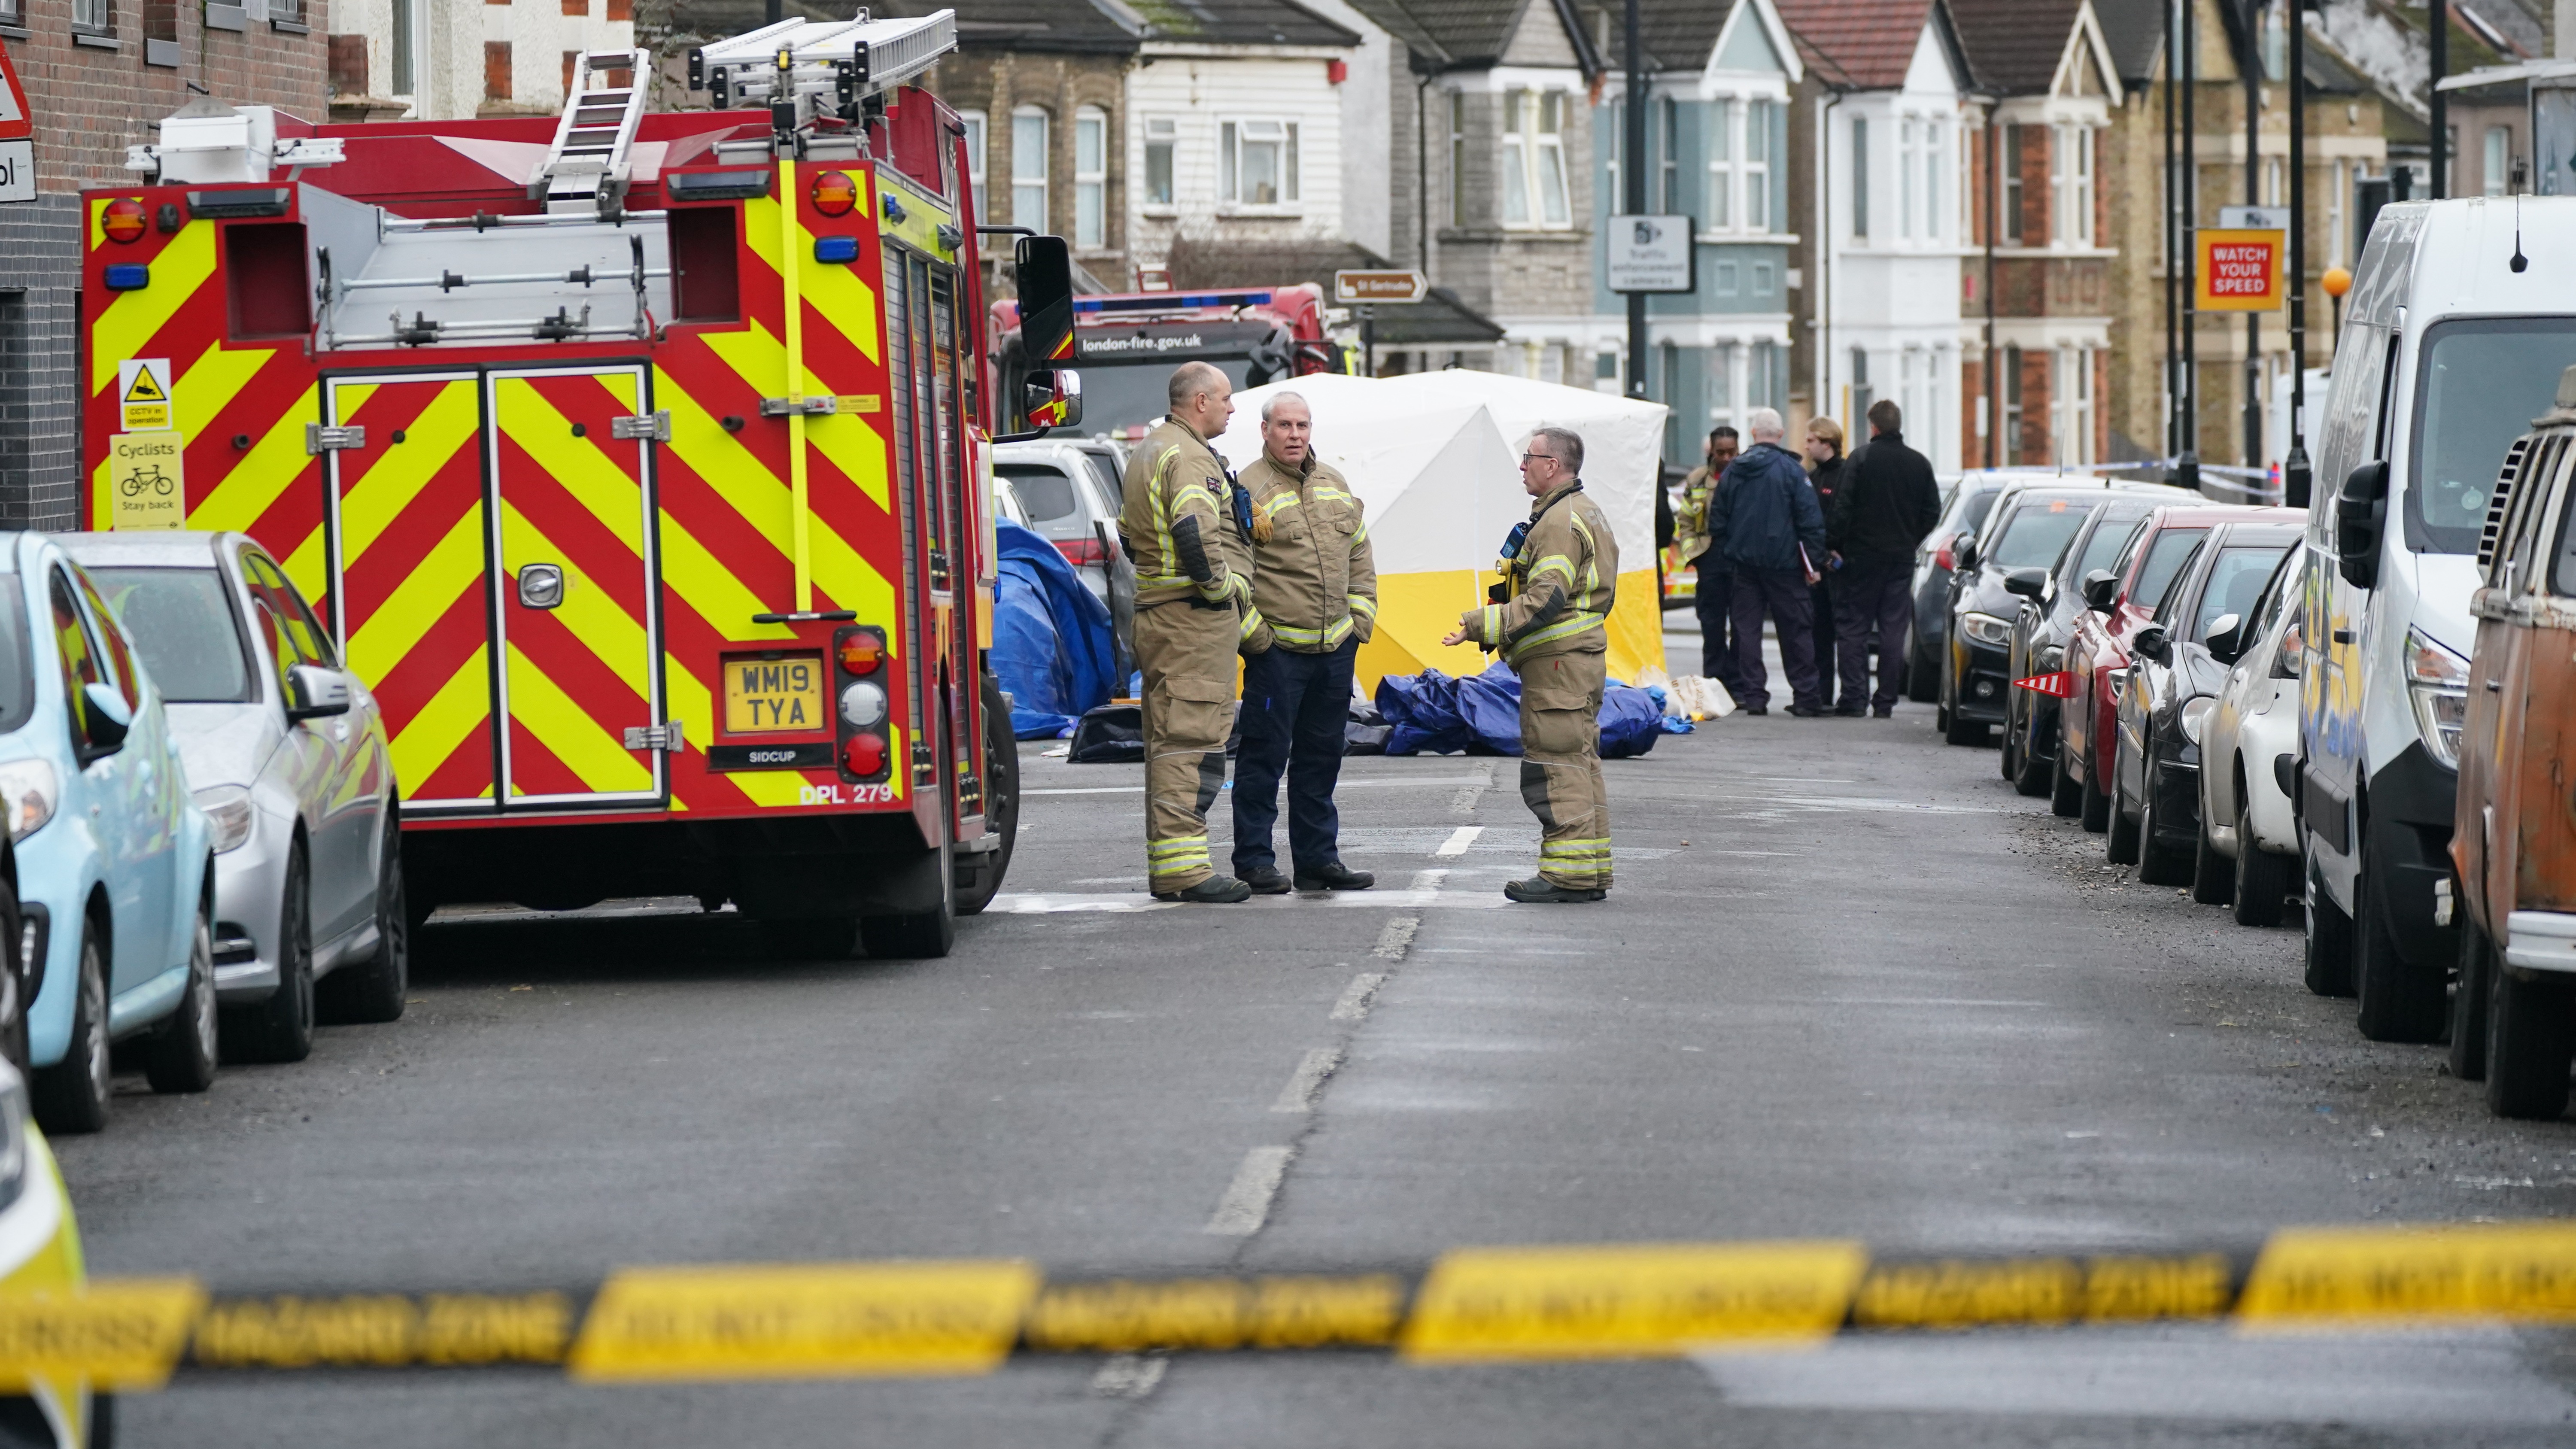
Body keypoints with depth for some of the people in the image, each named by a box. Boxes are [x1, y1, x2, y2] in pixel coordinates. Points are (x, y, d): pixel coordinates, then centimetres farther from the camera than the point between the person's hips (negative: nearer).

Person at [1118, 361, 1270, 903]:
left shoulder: (1146, 453, 20)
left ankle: (1166, 865, 17)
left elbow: (1130, 534, 26)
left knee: (1168, 741, 13)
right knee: (1193, 739, -12)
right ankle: (1183, 867, -17)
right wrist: (1226, 591, -13)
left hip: (1155, 610, 11)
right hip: (1196, 618, -11)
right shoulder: (1187, 457, -14)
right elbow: (1196, 536, -26)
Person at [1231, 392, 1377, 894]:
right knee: (1265, 754, -4)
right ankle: (1254, 861, 1)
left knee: (1321, 755, 12)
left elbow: (1360, 556, 22)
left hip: (1336, 646, 7)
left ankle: (1318, 857, 19)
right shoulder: (1250, 489, -8)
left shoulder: (1335, 485, 14)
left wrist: (1362, 616, 13)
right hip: (1278, 647, -7)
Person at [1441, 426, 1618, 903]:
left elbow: (1545, 600, -24)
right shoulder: (1586, 513, 19)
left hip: (1557, 663, -11)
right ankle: (1591, 872, 16)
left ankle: (1567, 875, -10)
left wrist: (1482, 625, -24)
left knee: (1555, 766, -9)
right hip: (1584, 655, 11)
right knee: (1580, 764, 13)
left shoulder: (1560, 522, -16)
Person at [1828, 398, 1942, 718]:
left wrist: (1833, 544, -5)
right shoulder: (1919, 464, 5)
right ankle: (1885, 701, 4)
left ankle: (1853, 696, -4)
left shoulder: (1862, 458, -9)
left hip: (1862, 556, -4)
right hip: (1902, 559, 4)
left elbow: (1844, 509, -13)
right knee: (1893, 629, 5)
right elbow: (1932, 513, 9)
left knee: (1854, 628, 2)